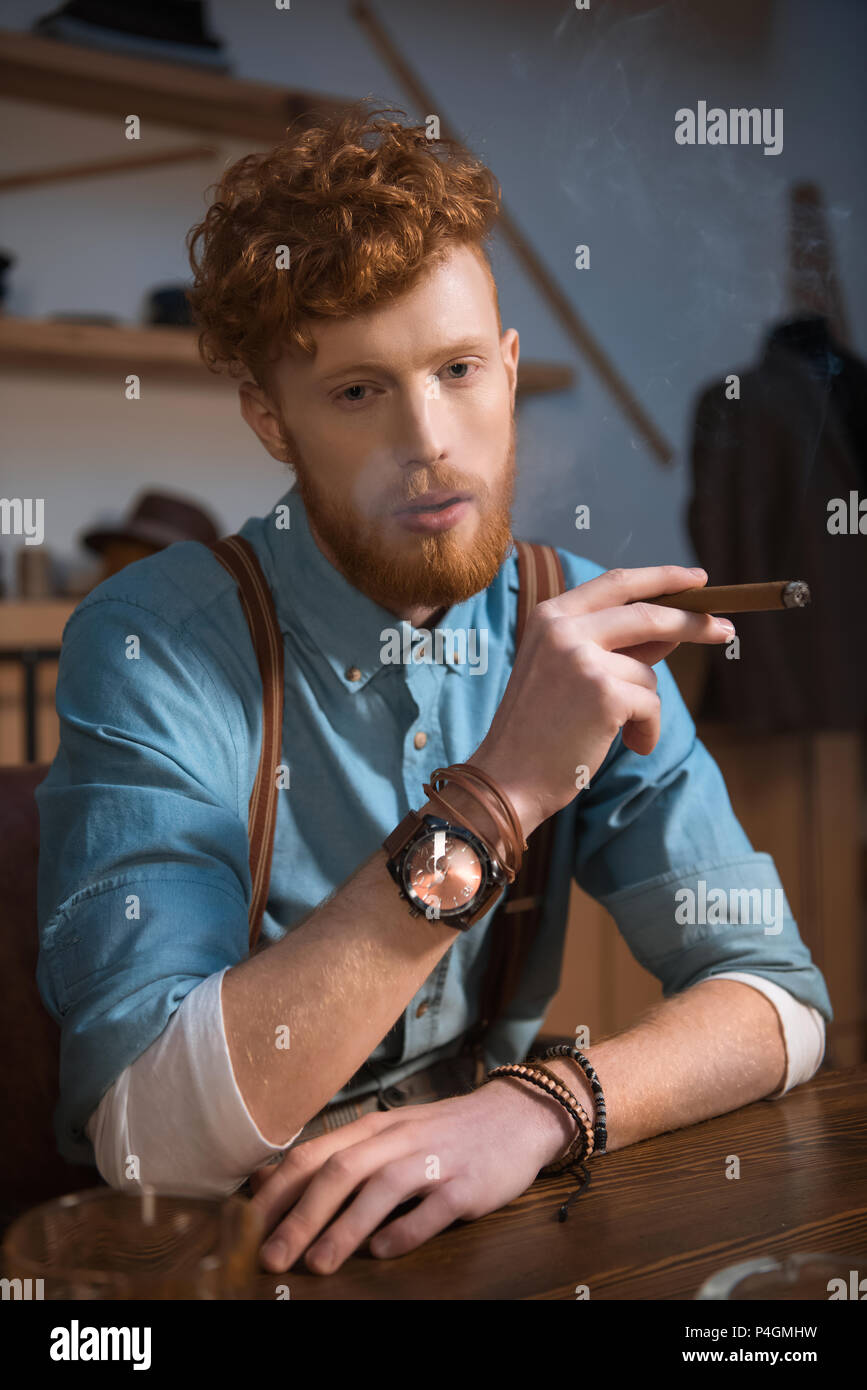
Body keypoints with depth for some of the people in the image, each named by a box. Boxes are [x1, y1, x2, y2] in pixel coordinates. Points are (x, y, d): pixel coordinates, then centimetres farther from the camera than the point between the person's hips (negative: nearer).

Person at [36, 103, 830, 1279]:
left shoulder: (584, 627, -2)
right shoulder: (154, 647, -14)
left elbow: (778, 999, -4)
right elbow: (154, 1141, -24)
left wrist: (534, 1109, -23)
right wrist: (502, 791, -28)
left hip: (483, 1225, 3)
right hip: (214, 1266, -2)